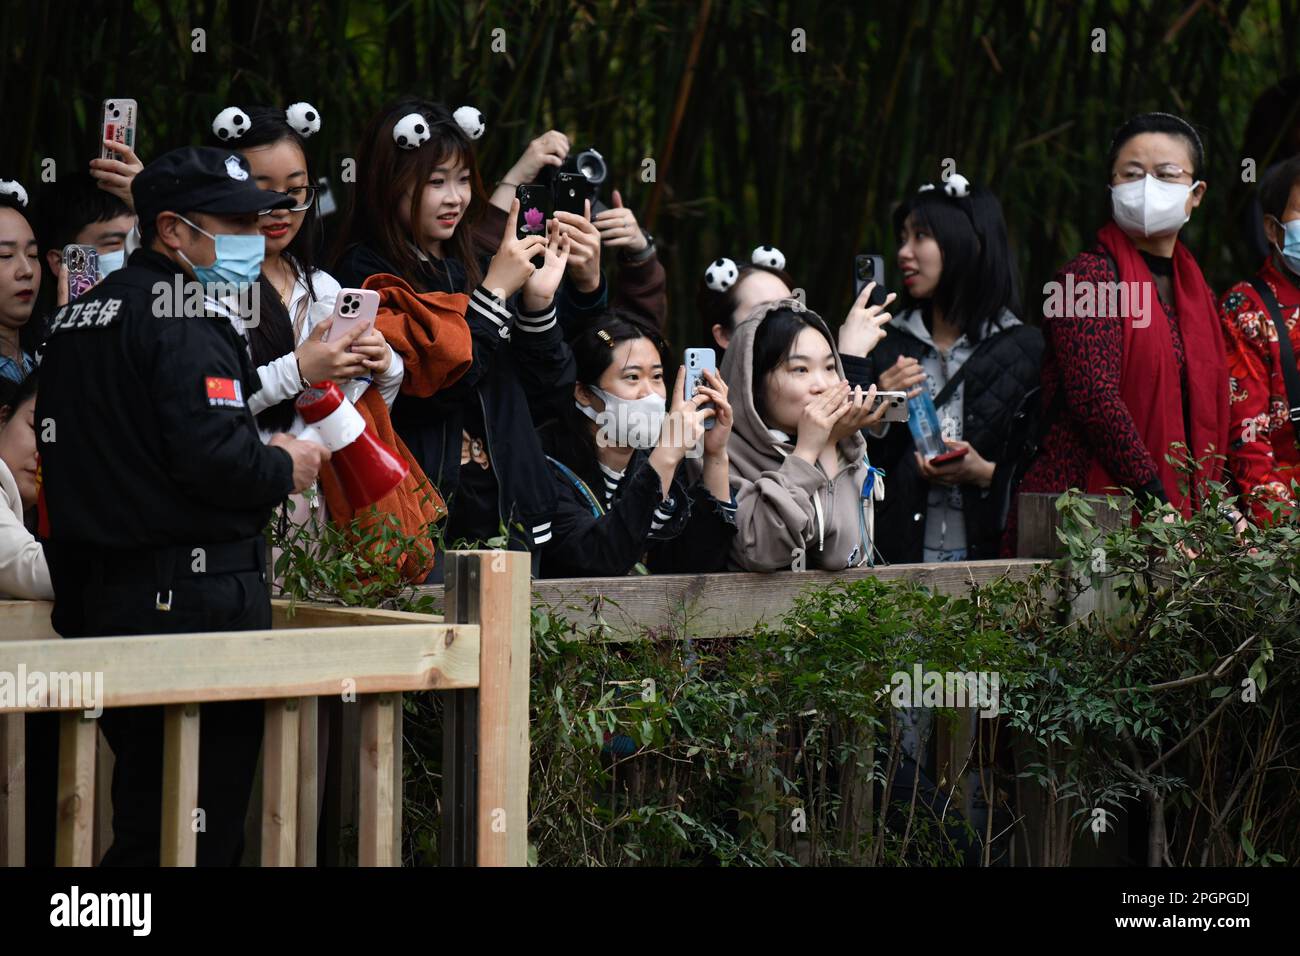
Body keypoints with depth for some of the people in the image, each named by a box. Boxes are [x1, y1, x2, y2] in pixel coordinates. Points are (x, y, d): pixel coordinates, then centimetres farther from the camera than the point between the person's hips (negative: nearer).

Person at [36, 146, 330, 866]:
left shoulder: (79, 316, 16)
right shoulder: (183, 319, -13)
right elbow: (213, 455, -24)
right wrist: (283, 469, -6)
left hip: (95, 591, 9)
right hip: (195, 593, -9)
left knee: (142, 816, 14)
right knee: (200, 830, -5)